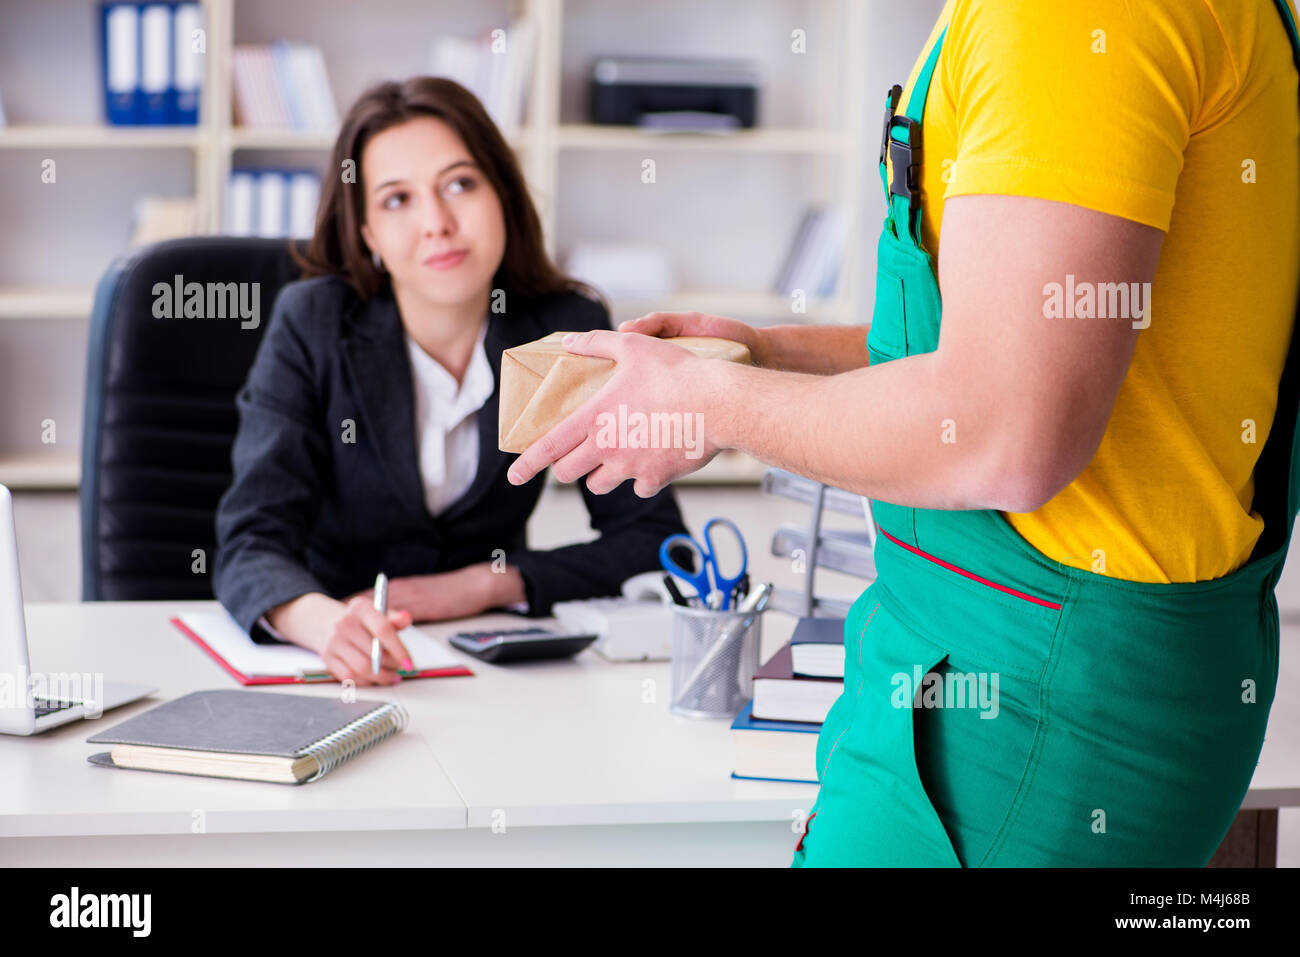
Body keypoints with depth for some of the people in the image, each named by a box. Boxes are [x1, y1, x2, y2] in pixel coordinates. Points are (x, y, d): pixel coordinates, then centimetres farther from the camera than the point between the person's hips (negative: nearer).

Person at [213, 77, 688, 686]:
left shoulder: (568, 330, -5)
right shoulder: (312, 327, -11)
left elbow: (655, 540, -3)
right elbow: (250, 546, -20)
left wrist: (482, 584, -14)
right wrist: (323, 622, -42)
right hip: (327, 674, -1)